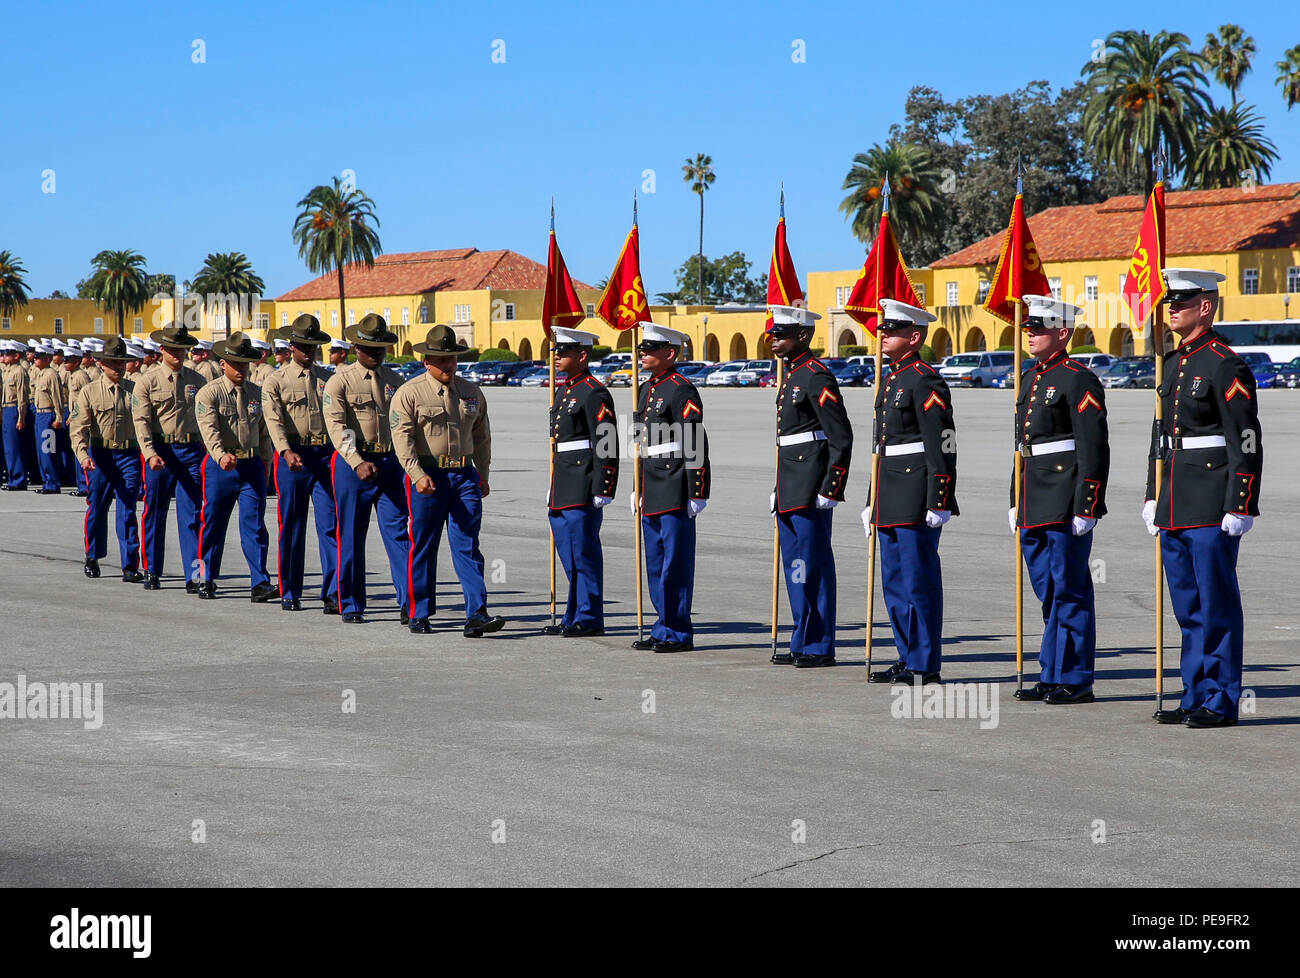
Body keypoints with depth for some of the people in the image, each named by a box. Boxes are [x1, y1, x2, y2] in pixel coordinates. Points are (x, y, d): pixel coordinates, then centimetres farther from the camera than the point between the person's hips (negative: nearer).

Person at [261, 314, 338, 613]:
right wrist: (286, 451, -24)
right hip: (291, 457, -1)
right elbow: (274, 420, -8)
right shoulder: (276, 380, 5)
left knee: (330, 524, -6)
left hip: (326, 454, 1)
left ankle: (333, 593, -6)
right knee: (291, 526, 4)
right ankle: (290, 593, 14)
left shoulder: (329, 379, 13)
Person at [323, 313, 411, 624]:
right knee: (351, 536, 4)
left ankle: (409, 604, -5)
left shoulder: (395, 380, 12)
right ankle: (351, 606, 14)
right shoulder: (340, 381, -1)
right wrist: (358, 463, -22)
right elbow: (336, 426, -11)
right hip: (352, 463, -3)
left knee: (399, 533, -4)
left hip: (390, 463, 3)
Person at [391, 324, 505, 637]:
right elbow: (402, 437, -9)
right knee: (423, 547, 3)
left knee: (467, 546, -4)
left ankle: (477, 614, -10)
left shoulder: (471, 392, 13)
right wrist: (418, 475, -19)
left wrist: (482, 476, 17)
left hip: (465, 476, 3)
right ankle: (419, 616, 13)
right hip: (426, 477, -3)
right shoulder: (409, 393, -2)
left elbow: (482, 436, 21)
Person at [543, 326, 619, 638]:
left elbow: (607, 445, -16)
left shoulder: (594, 394, -11)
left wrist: (602, 491, -20)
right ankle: (575, 617, 18)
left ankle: (590, 619, 0)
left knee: (584, 553, -5)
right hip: (562, 491, 10)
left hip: (582, 491, -10)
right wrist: (552, 493, 23)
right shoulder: (563, 392, 18)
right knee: (569, 557, 12)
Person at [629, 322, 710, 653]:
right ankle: (665, 629, 19)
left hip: (675, 494, -9)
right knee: (656, 565, 12)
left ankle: (679, 634, 1)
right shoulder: (647, 390, 16)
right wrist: (637, 489, 22)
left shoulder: (681, 390, -11)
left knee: (675, 564, -4)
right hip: (652, 494, 9)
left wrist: (697, 493, -18)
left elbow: (696, 445, -15)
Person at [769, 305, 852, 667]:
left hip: (810, 488, -10)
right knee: (795, 566, 12)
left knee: (813, 565, -5)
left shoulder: (818, 378, -12)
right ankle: (803, 644, 18)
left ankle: (819, 647, 0)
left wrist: (830, 489, -18)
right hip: (789, 488, 10)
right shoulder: (791, 376, 17)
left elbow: (841, 438, -16)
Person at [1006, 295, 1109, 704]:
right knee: (1050, 593, 12)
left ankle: (1075, 681, 2)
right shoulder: (1031, 378, 16)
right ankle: (1053, 677, 18)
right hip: (1035, 508, 9)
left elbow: (1094, 450, -14)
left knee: (1069, 591, -4)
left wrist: (1086, 508, -18)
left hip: (1066, 507, -9)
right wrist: (1016, 502, 21)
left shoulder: (1078, 380, -10)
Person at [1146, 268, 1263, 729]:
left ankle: (1221, 703, 2)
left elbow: (1246, 444, -14)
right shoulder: (1174, 364, 15)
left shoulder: (1225, 367, -11)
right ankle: (1196, 698, 18)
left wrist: (1239, 507, -17)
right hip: (1175, 509, 9)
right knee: (1188, 607, 11)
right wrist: (1152, 497, 20)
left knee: (1217, 605, -3)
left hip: (1212, 512, -8)